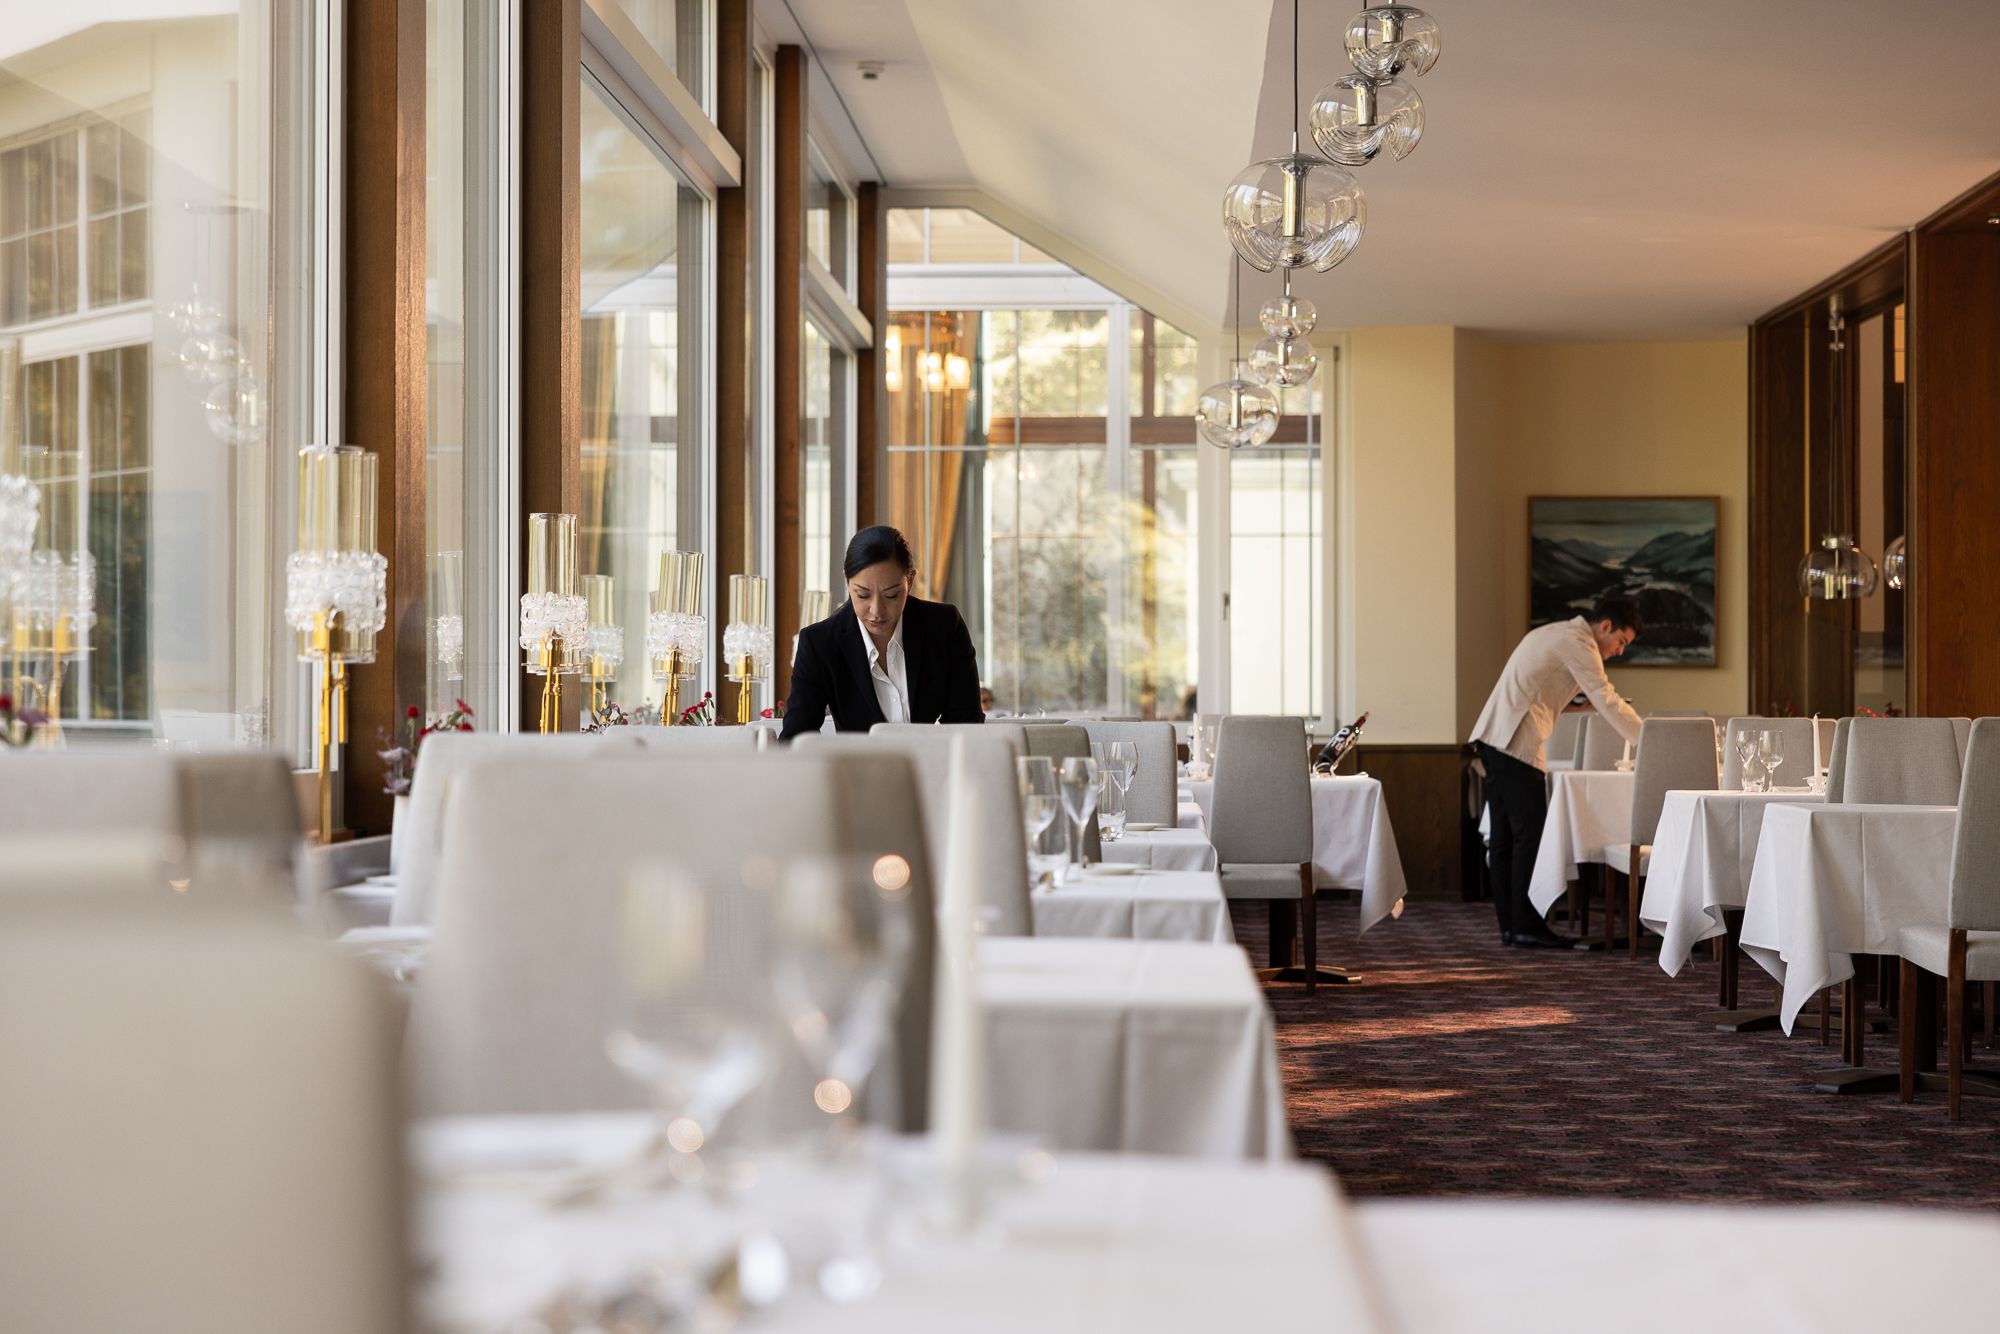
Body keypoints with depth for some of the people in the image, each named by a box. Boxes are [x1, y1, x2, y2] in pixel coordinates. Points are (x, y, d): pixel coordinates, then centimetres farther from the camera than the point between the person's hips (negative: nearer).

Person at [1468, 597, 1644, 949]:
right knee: (1530, 834, -7)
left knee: (1506, 836, 9)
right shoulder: (1578, 642, -8)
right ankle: (1527, 926, -6)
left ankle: (1509, 925, 11)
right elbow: (1607, 702, -13)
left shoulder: (1555, 634, 23)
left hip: (1494, 737, 10)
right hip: (1516, 743, -10)